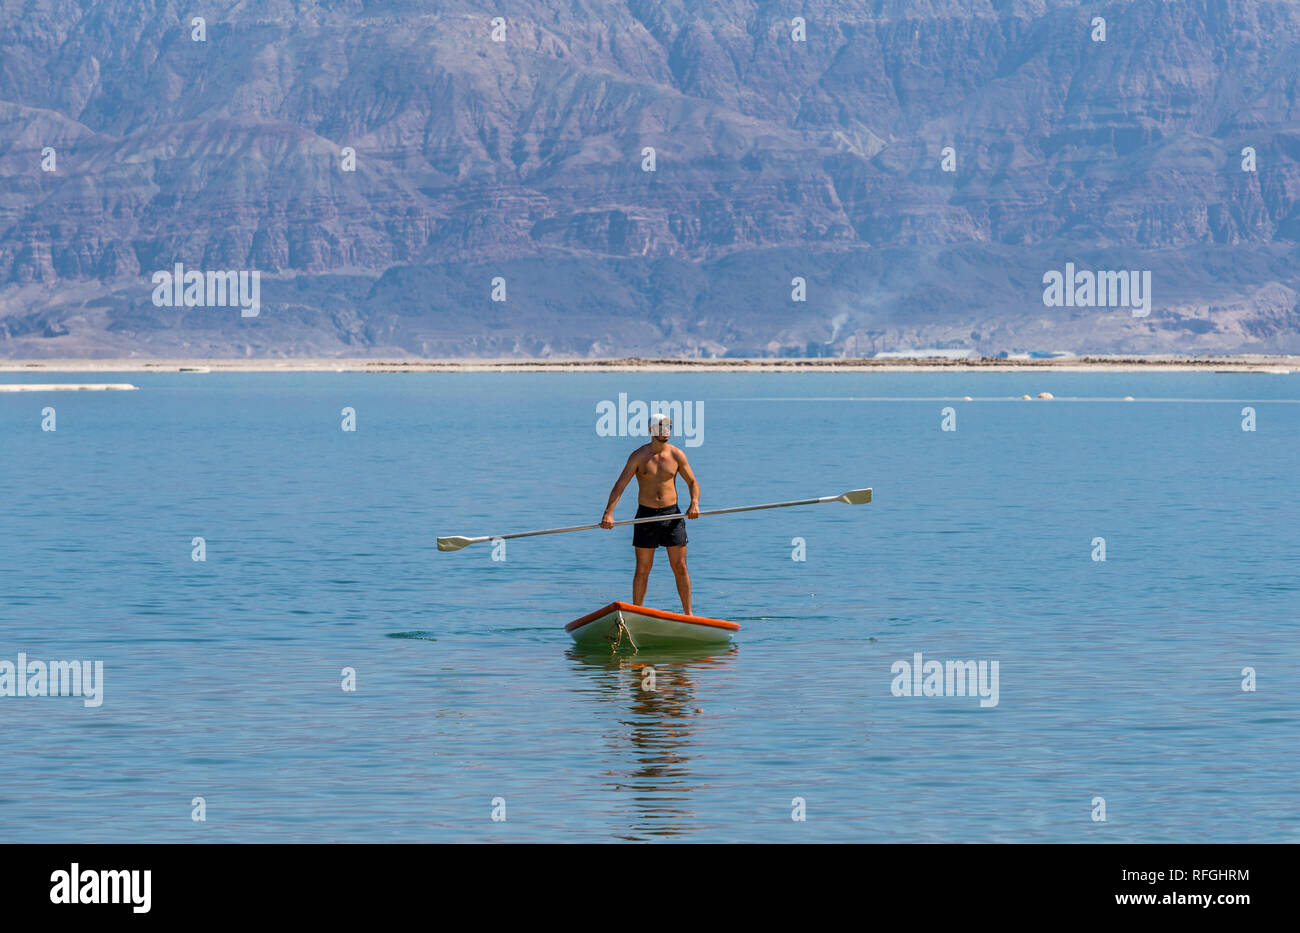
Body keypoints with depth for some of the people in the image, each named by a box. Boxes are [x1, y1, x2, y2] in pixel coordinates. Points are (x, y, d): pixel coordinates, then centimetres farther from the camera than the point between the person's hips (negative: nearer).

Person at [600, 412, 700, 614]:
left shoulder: (676, 455, 2)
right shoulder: (639, 456, -5)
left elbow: (692, 483, 8)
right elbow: (620, 485, -10)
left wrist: (694, 503, -13)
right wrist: (609, 513, -22)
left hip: (672, 514, 1)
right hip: (646, 515, -1)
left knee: (680, 567, 1)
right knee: (642, 569, 1)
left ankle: (688, 614, 8)